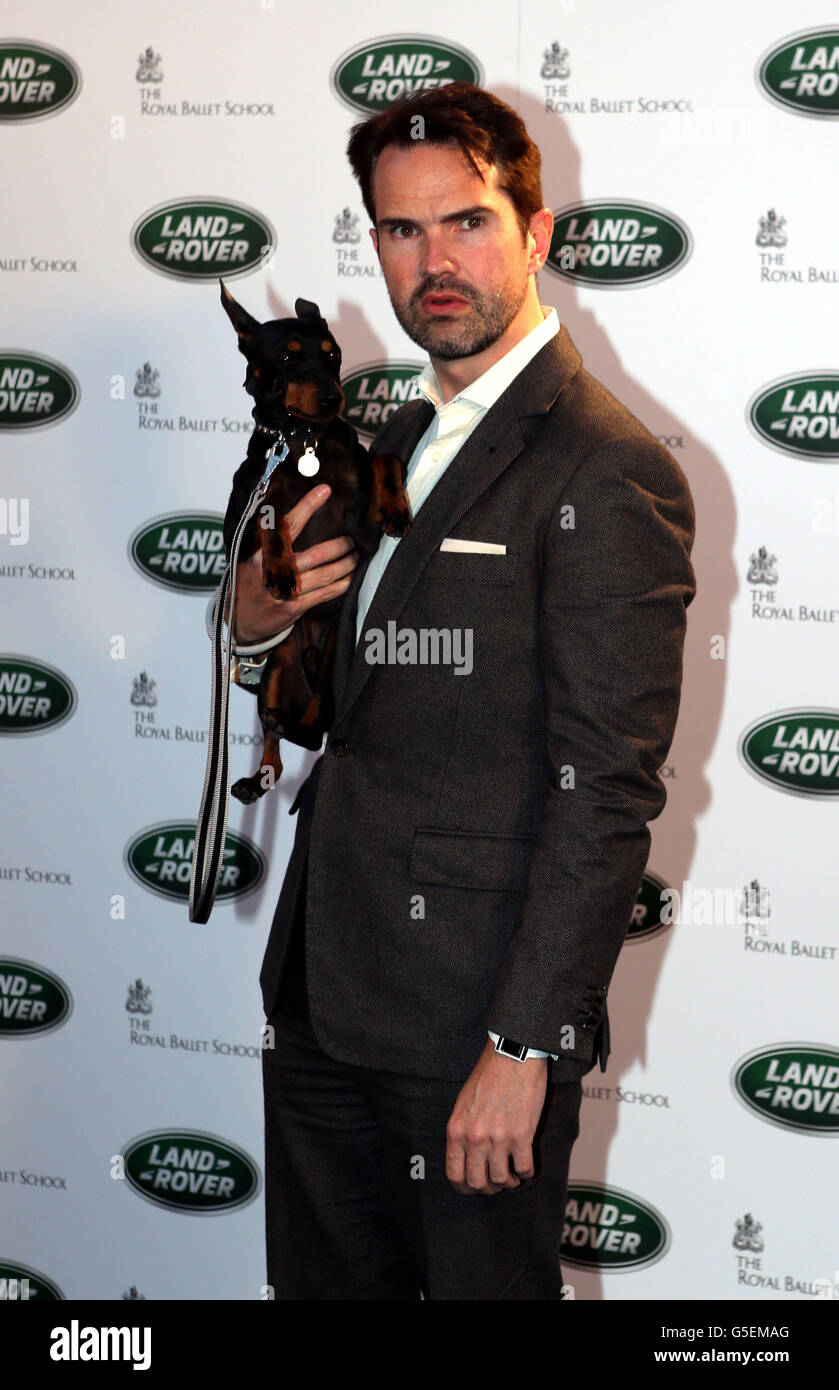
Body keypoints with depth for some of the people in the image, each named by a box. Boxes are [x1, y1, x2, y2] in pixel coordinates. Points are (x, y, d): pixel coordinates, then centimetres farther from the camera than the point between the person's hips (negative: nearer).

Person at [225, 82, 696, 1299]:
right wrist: (260, 616, -2)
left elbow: (606, 790, -18)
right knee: (325, 1283, 18)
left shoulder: (606, 470, -14)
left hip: (473, 1016, -8)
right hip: (325, 992, 8)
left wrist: (524, 1046, -20)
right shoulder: (399, 439, 13)